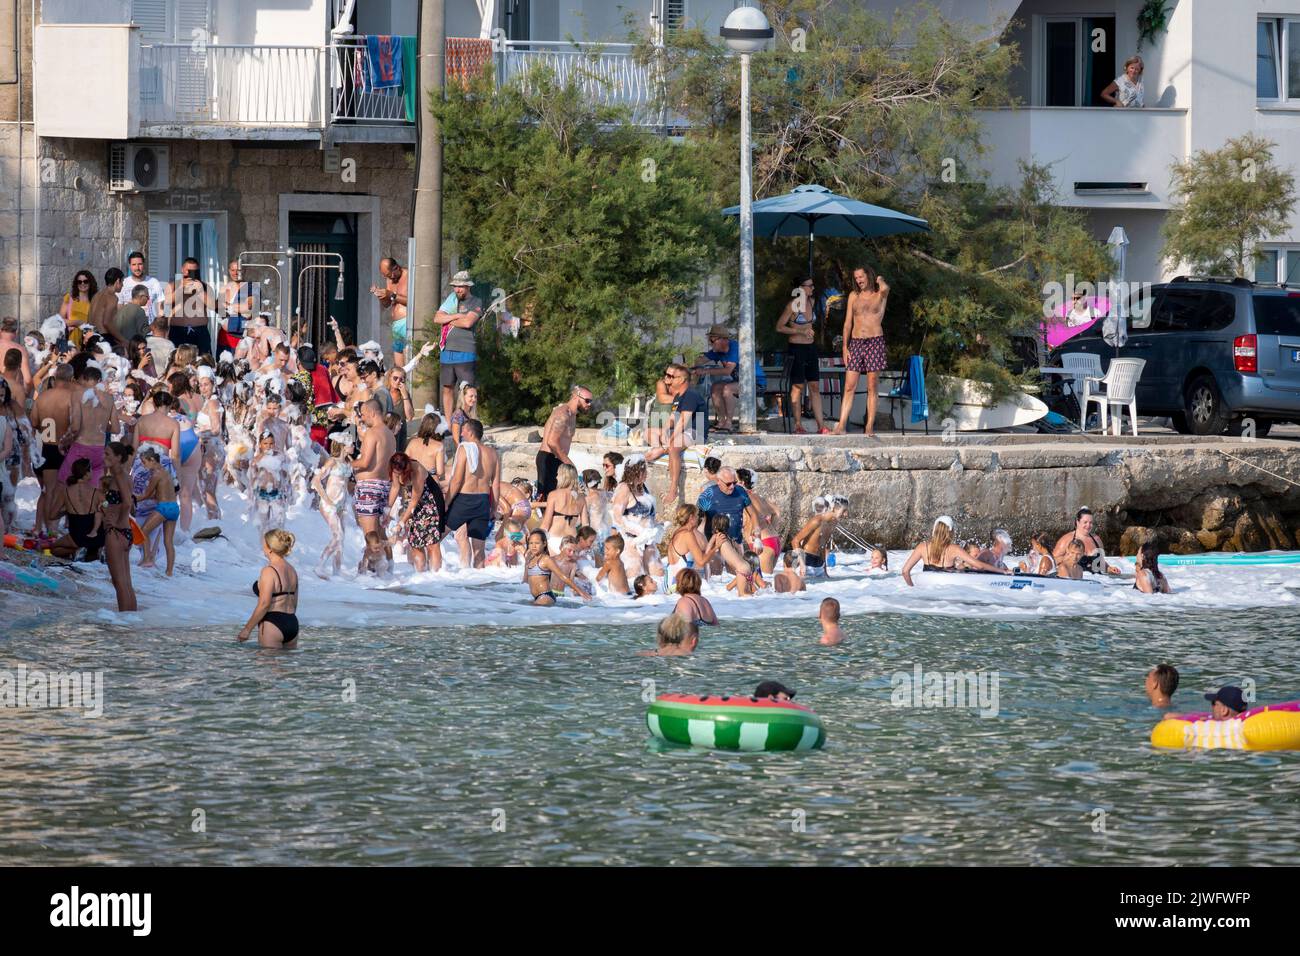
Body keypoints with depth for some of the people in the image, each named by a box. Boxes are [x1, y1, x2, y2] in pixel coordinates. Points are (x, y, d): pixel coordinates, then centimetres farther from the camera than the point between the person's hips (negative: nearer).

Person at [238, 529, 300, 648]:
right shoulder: (292, 570, 13)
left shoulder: (269, 571, -13)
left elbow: (264, 604, -19)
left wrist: (247, 628, -13)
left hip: (272, 625, -8)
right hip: (292, 623, 8)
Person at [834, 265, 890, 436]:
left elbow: (885, 288, -21)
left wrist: (880, 280, 0)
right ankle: (841, 426, -5)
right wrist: (845, 347, 6)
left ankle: (870, 427, 0)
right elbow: (848, 323, 13)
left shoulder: (880, 294, 5)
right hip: (856, 343, 3)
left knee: (872, 387, -2)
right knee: (849, 387, -2)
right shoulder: (854, 296, 14)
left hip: (875, 343, -3)